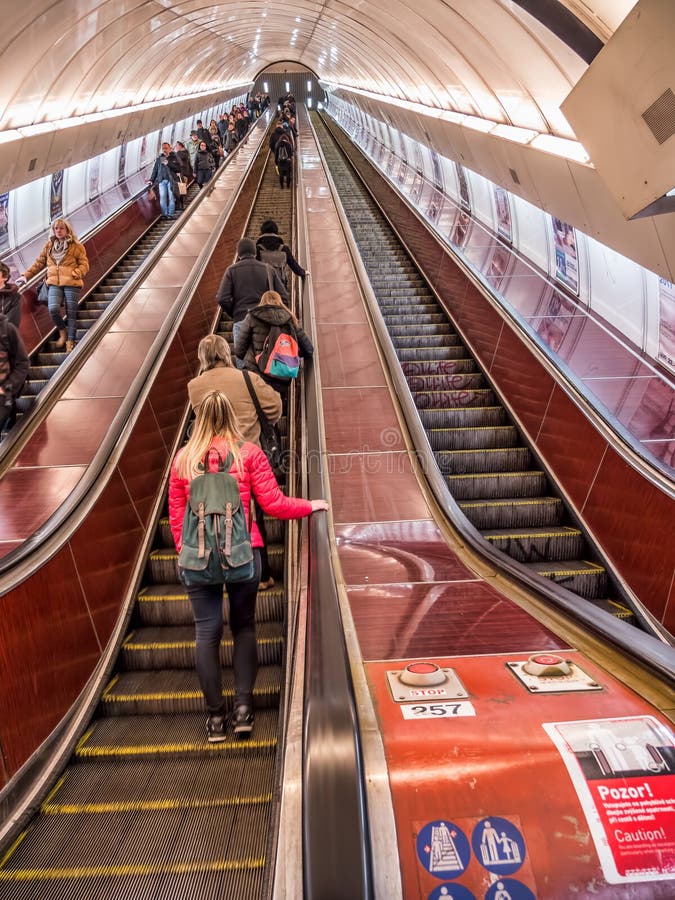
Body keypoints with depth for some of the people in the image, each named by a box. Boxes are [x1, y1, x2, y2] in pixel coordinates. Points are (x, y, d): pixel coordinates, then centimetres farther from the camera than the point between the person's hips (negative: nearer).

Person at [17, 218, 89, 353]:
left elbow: (84, 265, 1)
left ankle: (70, 341, 10)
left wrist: (75, 273, -17)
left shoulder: (76, 246, 4)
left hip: (71, 283, -2)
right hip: (54, 282, 3)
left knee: (71, 313, -1)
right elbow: (39, 263, 20)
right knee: (53, 309, -17)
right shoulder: (49, 246, 15)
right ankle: (62, 332, 9)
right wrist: (26, 275, 15)